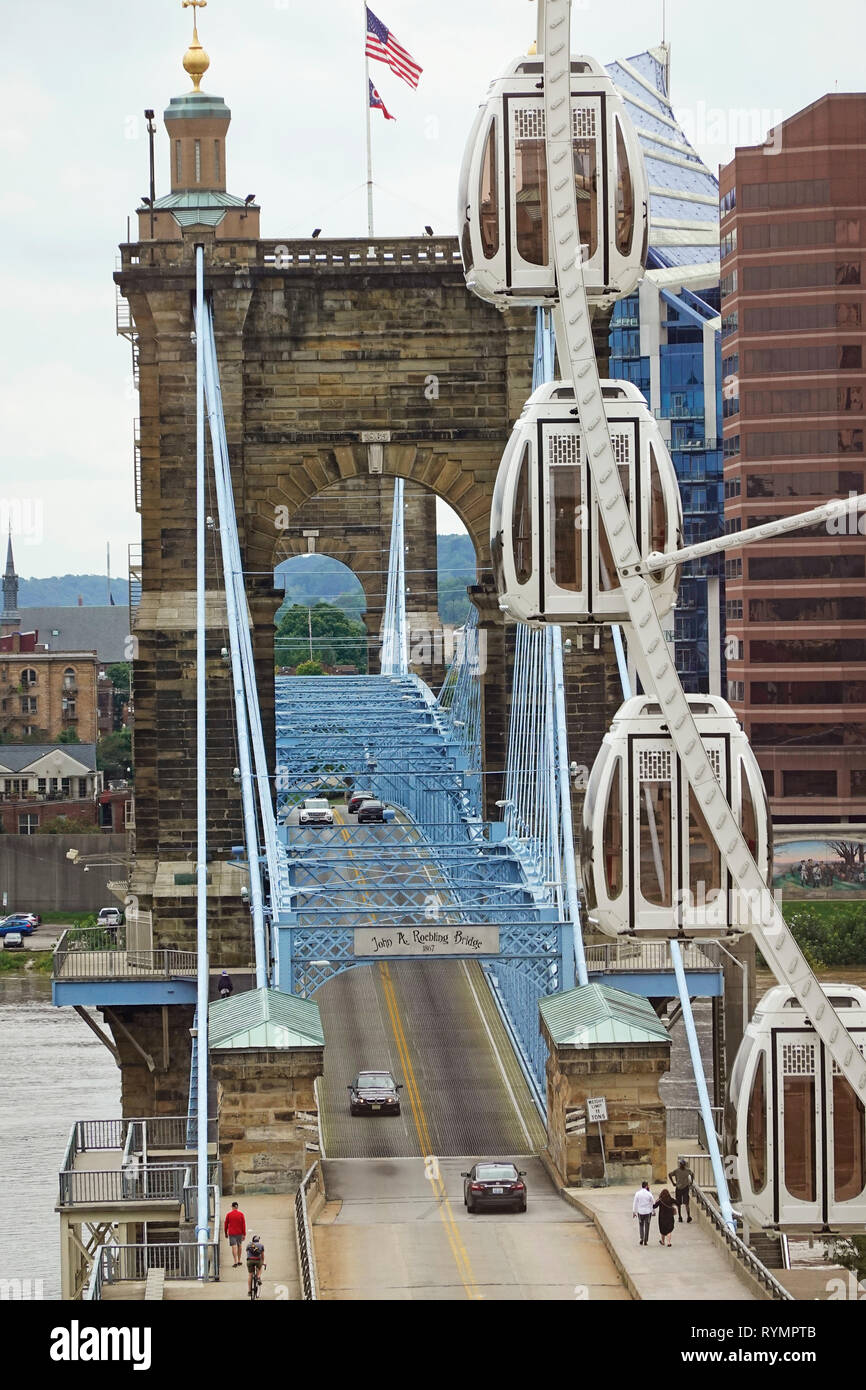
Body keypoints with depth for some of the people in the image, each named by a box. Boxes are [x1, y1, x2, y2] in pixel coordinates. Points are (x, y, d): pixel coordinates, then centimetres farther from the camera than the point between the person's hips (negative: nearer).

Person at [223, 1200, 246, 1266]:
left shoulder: (228, 1214, -5)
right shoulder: (241, 1214, -4)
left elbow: (226, 1224, 2)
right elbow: (243, 1224, -5)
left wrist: (226, 1233, 14)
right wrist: (244, 1234, -2)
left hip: (231, 1233, -2)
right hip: (239, 1233, 2)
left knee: (234, 1247, -5)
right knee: (239, 1245, 20)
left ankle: (235, 1262, -14)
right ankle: (239, 1261, 26)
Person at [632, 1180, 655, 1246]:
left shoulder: (637, 1193, -7)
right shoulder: (649, 1194, -9)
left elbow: (635, 1203, -1)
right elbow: (652, 1203, 1)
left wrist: (634, 1212, 8)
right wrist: (654, 1211, 15)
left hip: (640, 1211, 1)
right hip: (648, 1212, -1)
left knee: (641, 1225, 16)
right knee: (647, 1226, 7)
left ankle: (641, 1238, 1)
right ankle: (646, 1241, 8)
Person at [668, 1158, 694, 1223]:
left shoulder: (688, 1170, 2)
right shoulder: (676, 1171, -4)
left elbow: (692, 1174, 22)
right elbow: (669, 1175, 3)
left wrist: (691, 1182, 12)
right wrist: (673, 1183, -1)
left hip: (686, 1188, -1)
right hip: (678, 1188, 1)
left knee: (686, 1203, -9)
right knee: (678, 1204, 4)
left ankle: (689, 1216, -11)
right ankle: (680, 1217, 11)